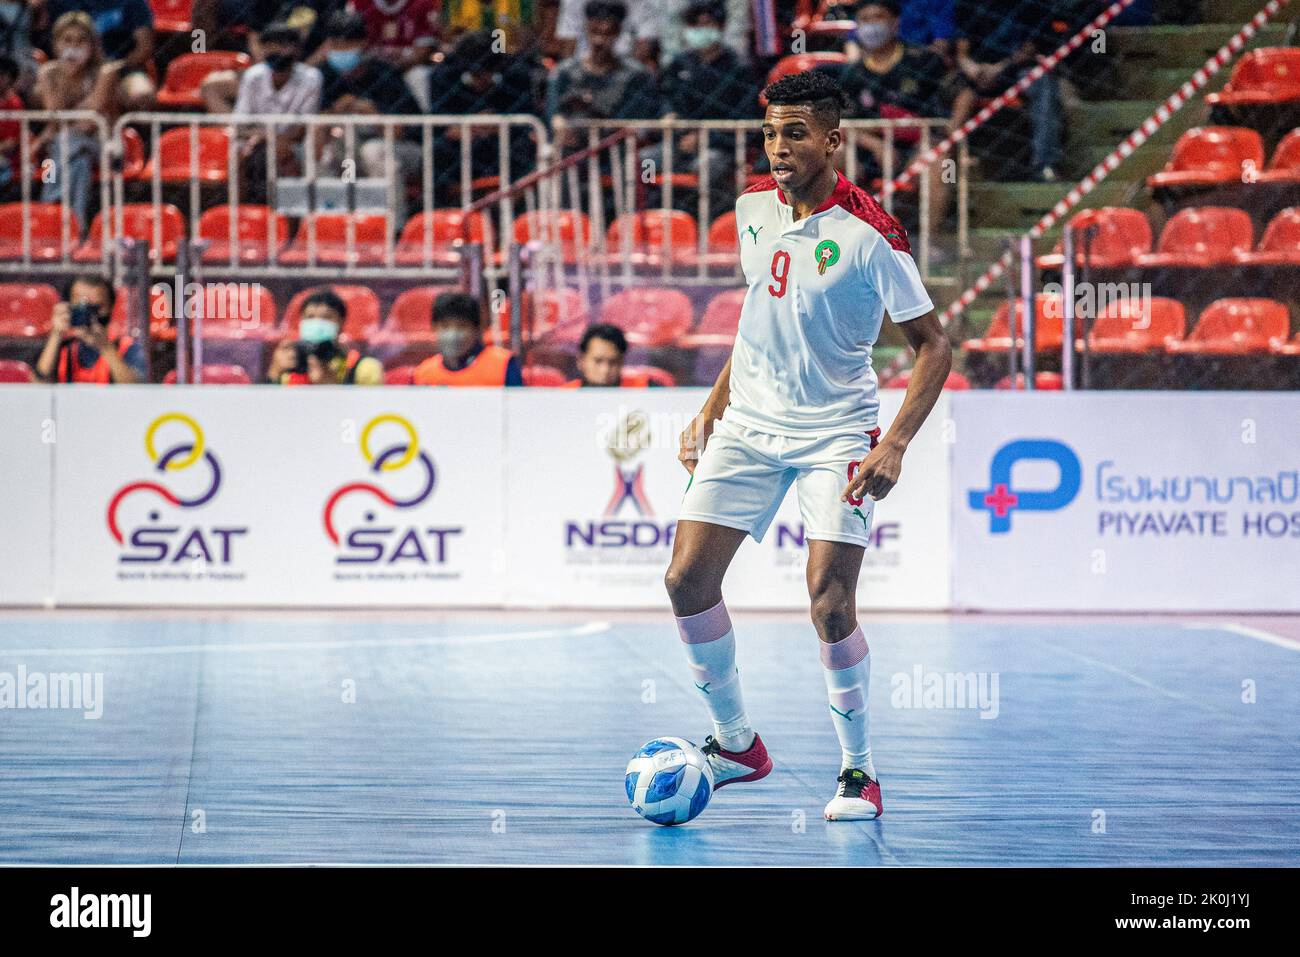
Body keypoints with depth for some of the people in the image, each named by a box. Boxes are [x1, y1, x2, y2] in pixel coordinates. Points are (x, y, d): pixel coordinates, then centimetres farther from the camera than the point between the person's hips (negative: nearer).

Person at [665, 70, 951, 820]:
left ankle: (860, 770, 2)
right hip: (749, 423, 6)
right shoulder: (755, 209, 2)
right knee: (688, 579, -3)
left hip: (837, 433, -6)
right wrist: (712, 410, 14)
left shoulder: (870, 237, -17)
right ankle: (737, 744, 15)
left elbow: (933, 344, -12)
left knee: (830, 601, -16)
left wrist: (895, 445, -23)